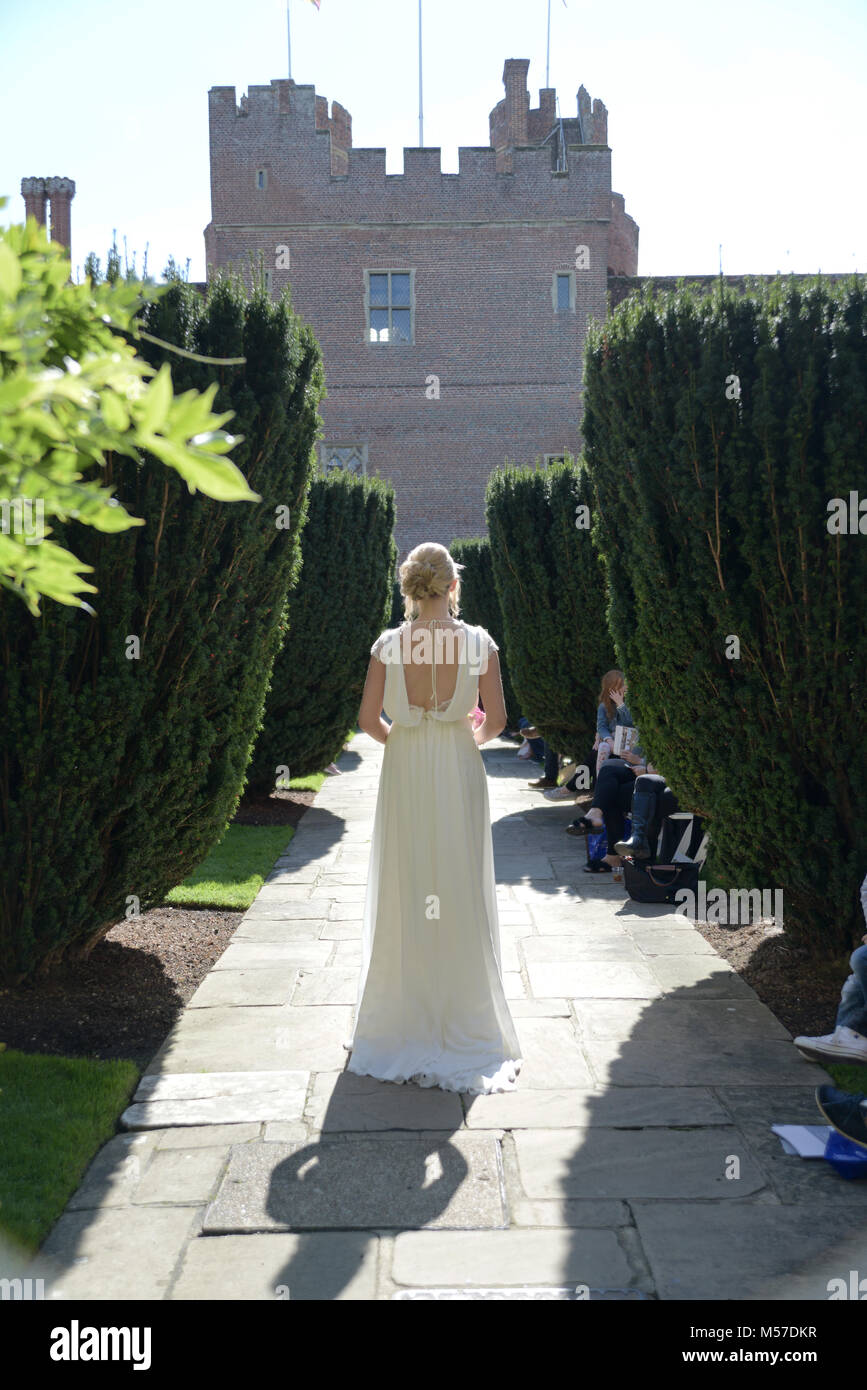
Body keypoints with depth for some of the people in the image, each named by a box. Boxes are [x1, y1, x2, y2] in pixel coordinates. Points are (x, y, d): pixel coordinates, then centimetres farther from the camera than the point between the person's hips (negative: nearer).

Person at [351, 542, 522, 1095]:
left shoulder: (388, 644, -5)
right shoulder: (479, 643, -6)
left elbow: (369, 720, -2)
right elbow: (496, 720, -3)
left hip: (403, 776, 1)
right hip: (459, 776, -1)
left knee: (401, 897, 10)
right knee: (461, 896, 7)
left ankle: (400, 1023, 20)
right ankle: (464, 1024, 15)